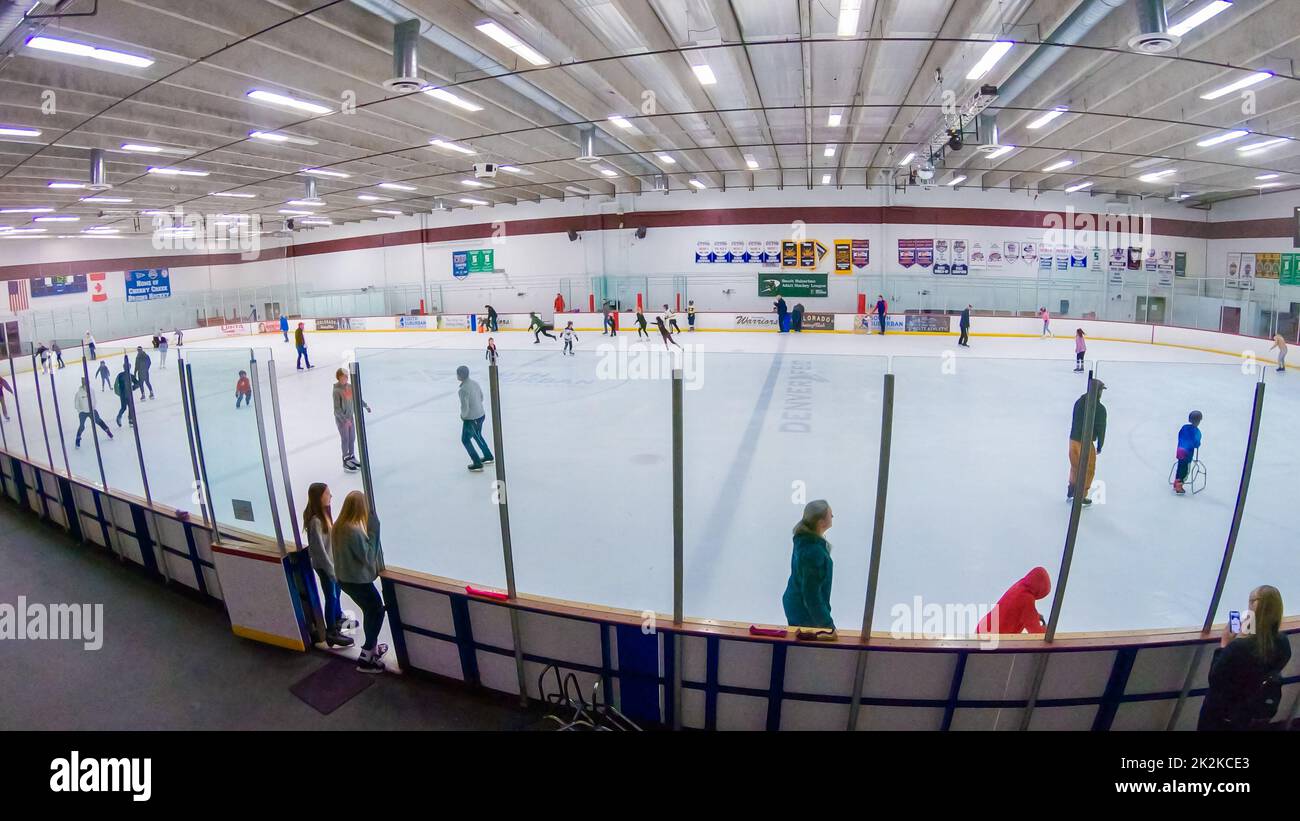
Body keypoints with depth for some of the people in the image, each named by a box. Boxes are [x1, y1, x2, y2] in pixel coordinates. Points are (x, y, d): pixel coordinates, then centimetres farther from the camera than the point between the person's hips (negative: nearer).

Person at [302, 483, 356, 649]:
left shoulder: (324, 513, -2)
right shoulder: (315, 521, -28)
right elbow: (319, 548, -24)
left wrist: (335, 563, 12)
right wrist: (331, 569, -18)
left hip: (332, 560, 8)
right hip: (323, 564, -8)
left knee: (336, 591, 25)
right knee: (330, 597, 5)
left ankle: (338, 619, 46)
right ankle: (331, 633, 20)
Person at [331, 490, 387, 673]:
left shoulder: (337, 526, 0)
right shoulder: (355, 530, -28)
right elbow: (367, 556, -19)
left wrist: (368, 531, 2)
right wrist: (373, 531, -18)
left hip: (344, 577, 8)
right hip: (357, 580, -8)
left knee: (370, 611, 23)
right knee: (377, 611, 8)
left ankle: (371, 647, 36)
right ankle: (366, 657, 10)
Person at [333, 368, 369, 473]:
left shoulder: (349, 387, -3)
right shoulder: (337, 391, -23)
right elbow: (337, 409, -23)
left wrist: (365, 406, 19)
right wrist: (345, 419, -27)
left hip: (350, 417, 7)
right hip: (341, 419, -6)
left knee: (352, 438, 16)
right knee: (345, 440, 4)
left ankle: (352, 458, 33)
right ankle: (346, 462, 18)